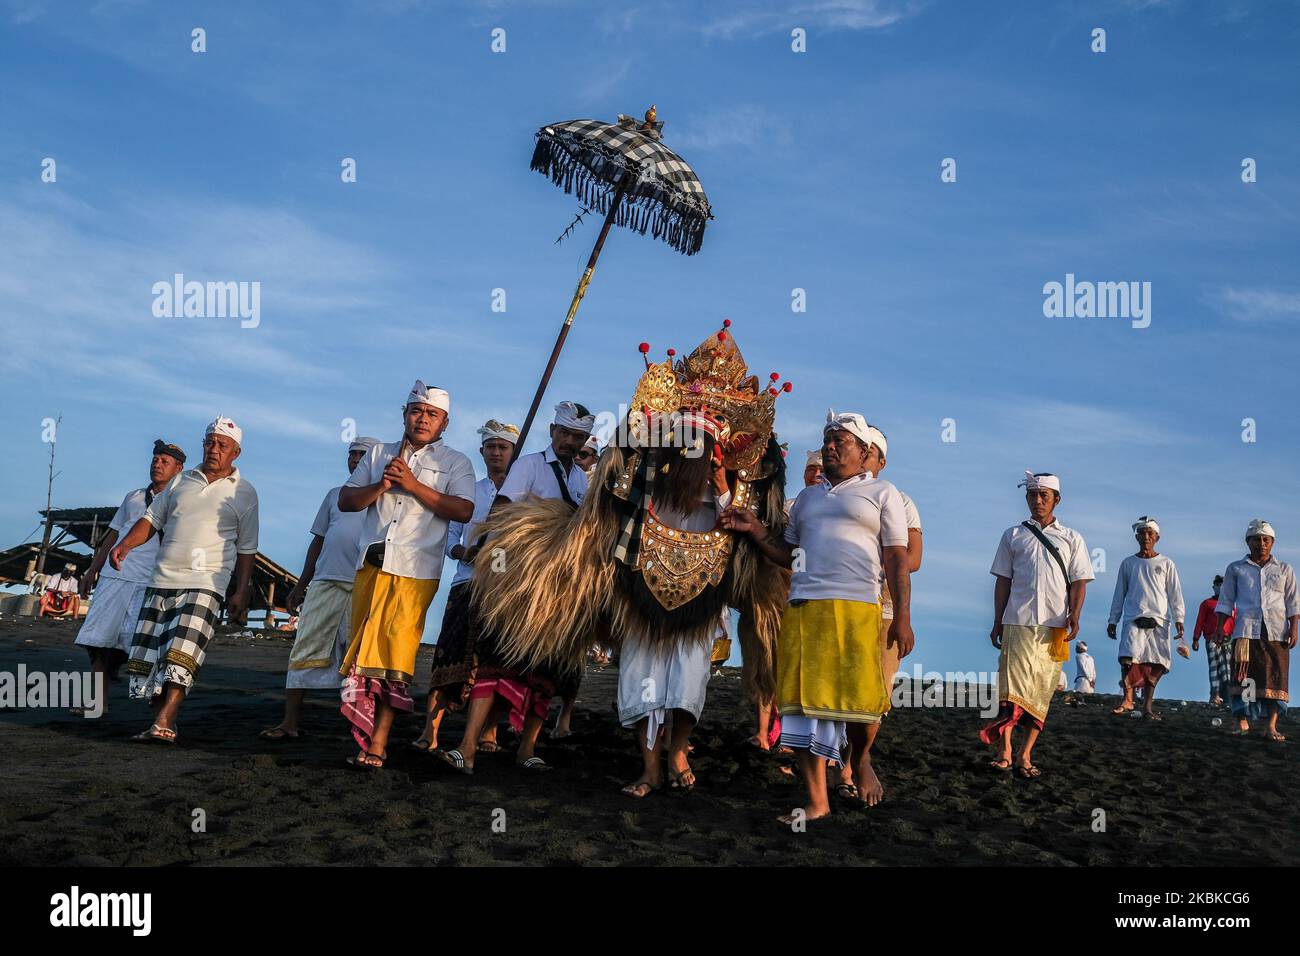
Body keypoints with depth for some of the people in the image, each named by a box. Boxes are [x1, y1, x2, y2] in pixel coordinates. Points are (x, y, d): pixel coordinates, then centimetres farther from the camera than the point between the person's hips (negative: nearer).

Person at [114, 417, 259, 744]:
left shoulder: (243, 493, 5)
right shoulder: (182, 481, 15)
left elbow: (246, 550, 5)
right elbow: (152, 519, 15)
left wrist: (240, 593, -2)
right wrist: (125, 544, -3)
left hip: (204, 585, -5)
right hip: (162, 581, 5)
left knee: (181, 655, -19)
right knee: (148, 656, 3)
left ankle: (164, 724, -23)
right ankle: (162, 722, 14)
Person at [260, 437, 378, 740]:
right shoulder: (335, 494, 20)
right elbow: (318, 541, 21)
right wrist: (300, 586, 17)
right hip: (325, 582, 4)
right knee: (305, 649, -3)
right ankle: (289, 723, -2)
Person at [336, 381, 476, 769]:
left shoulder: (455, 462, 9)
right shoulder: (379, 454, 19)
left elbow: (463, 510, -7)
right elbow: (346, 500, 14)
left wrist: (413, 484, -11)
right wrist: (381, 486, -5)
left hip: (416, 570, -4)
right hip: (372, 564, 4)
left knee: (396, 648, -10)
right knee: (362, 649, 0)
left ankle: (377, 743, -9)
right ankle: (363, 734, 8)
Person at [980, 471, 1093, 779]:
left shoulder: (1071, 538, 13)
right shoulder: (1013, 535, 13)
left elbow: (1078, 582, 8)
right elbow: (1003, 580, 12)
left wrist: (1074, 615, -9)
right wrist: (997, 622, 7)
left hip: (1055, 626, 1)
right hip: (1018, 622, -1)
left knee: (1042, 690, 0)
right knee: (1013, 685, -12)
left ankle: (1025, 755, 4)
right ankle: (1004, 751, -15)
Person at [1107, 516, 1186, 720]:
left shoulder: (1166, 564, 11)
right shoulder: (1128, 563, 13)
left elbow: (1175, 594, 9)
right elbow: (1119, 594, 16)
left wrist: (1178, 619, -1)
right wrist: (1113, 620, 12)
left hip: (1159, 621, 0)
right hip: (1133, 619, 0)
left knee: (1155, 664, -4)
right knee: (1129, 657, -20)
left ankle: (1147, 706, 2)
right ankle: (1127, 699, -17)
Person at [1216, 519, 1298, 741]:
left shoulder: (1285, 570, 16)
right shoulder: (1235, 569, 14)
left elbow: (1293, 603, 12)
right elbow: (1225, 601, 13)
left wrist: (1293, 629, 1)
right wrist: (1220, 626, 3)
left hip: (1277, 631, 1)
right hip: (1246, 630, 0)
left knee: (1276, 677, -6)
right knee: (1243, 676, -8)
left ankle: (1271, 727, -8)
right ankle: (1242, 722, -5)